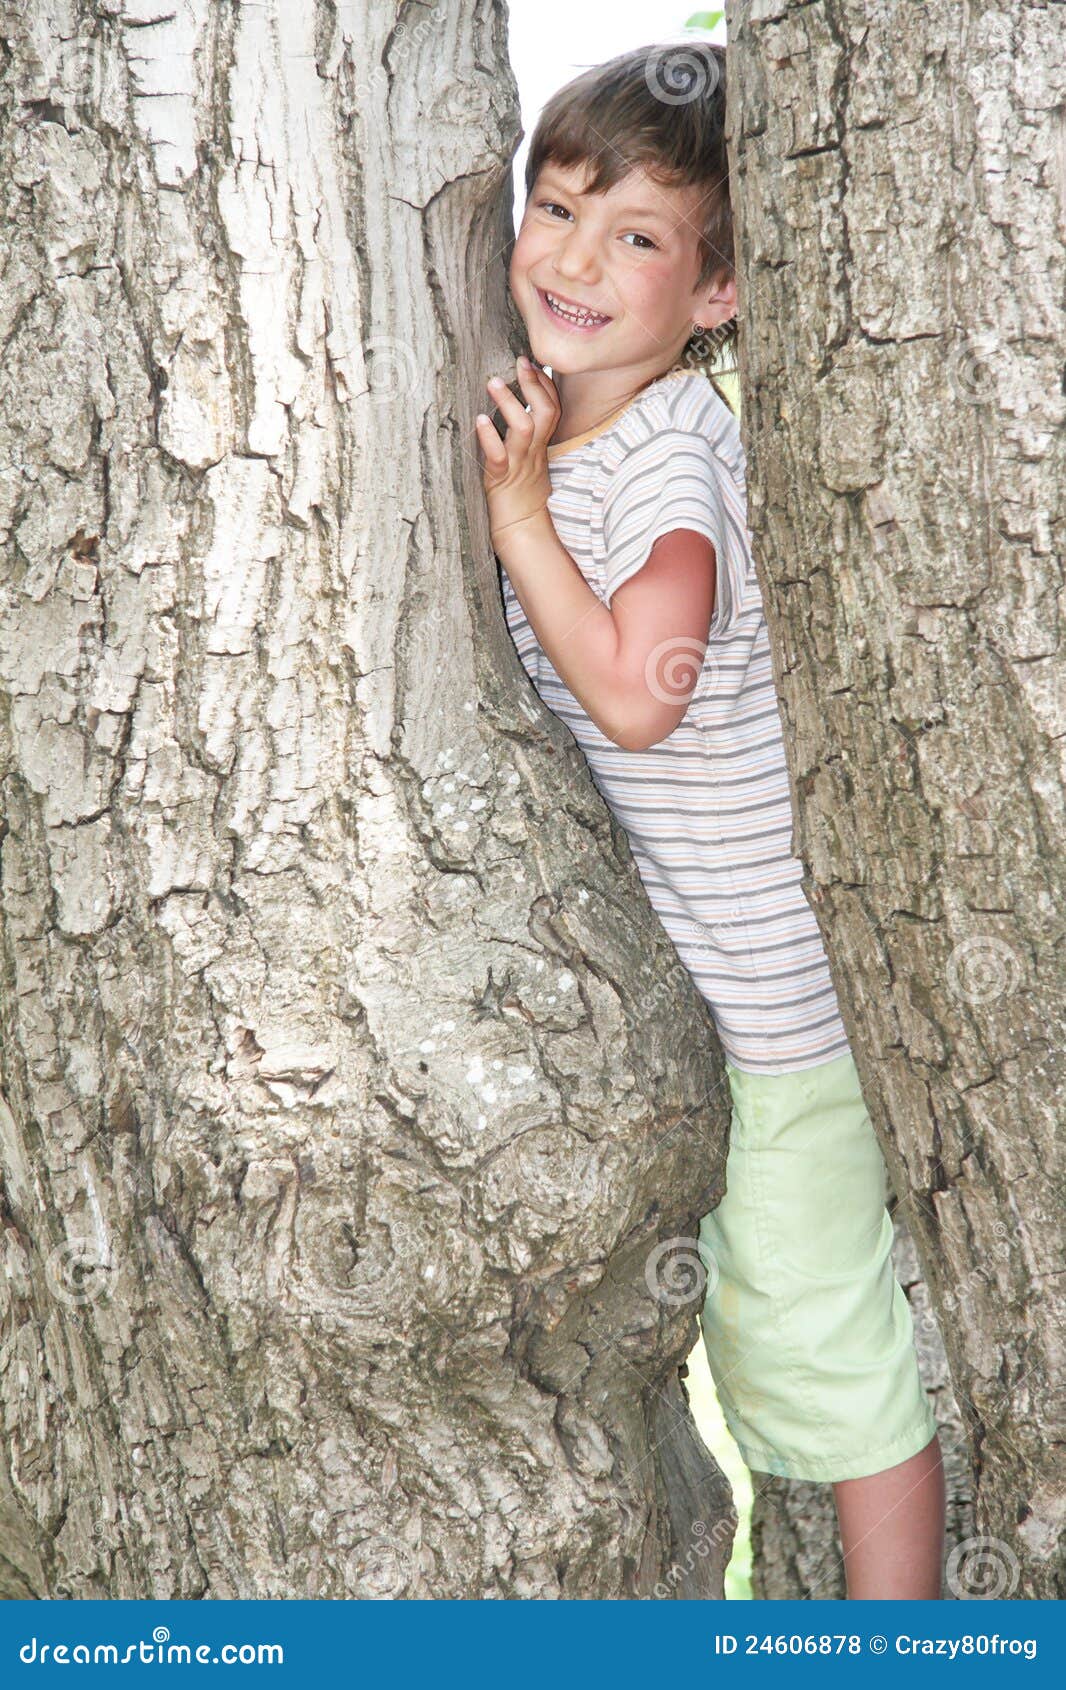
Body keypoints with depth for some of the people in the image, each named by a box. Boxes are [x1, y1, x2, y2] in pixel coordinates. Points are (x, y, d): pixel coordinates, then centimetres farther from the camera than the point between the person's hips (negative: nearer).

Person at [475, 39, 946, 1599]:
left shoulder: (672, 447, -21)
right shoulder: (537, 429, 4)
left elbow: (632, 695, -31)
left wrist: (519, 514, -25)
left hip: (754, 978, -9)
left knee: (821, 1335, 2)